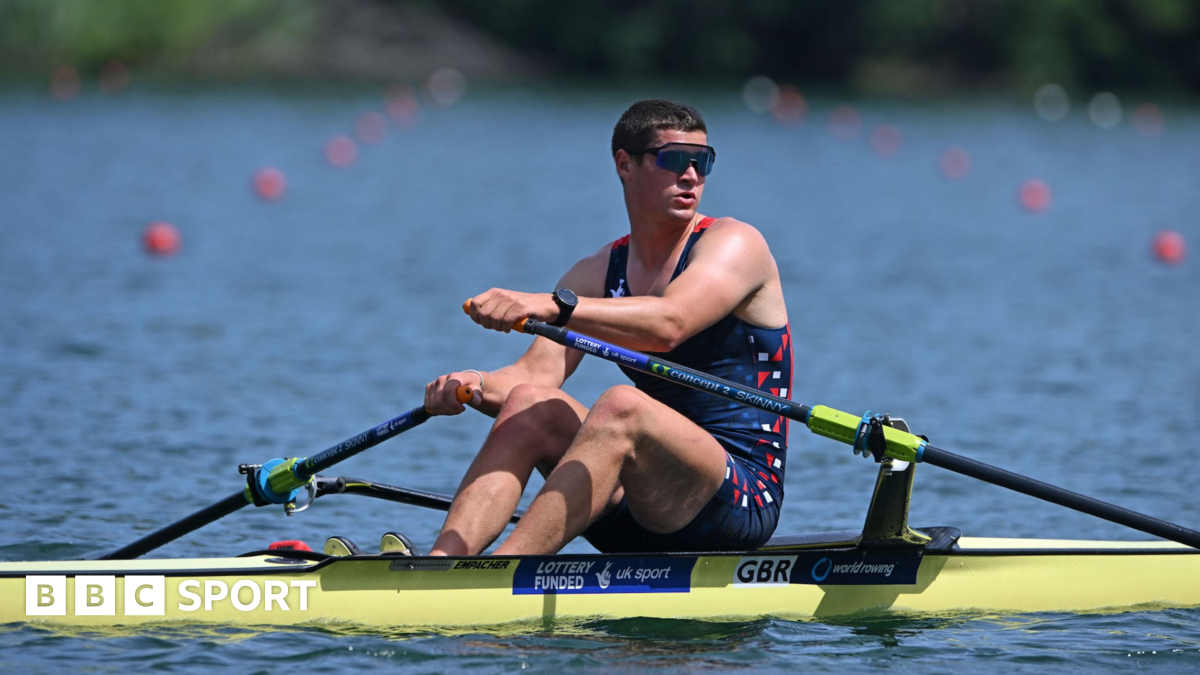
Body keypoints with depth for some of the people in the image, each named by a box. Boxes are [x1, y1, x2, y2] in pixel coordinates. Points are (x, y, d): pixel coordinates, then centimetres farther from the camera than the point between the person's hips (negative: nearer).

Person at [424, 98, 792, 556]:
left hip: (744, 498, -6)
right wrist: (476, 386, -23)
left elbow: (668, 324, -26)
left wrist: (554, 306, -40)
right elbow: (536, 372, 0)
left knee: (621, 406, -32)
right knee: (527, 405, -14)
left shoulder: (734, 244, -5)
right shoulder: (598, 273, 13)